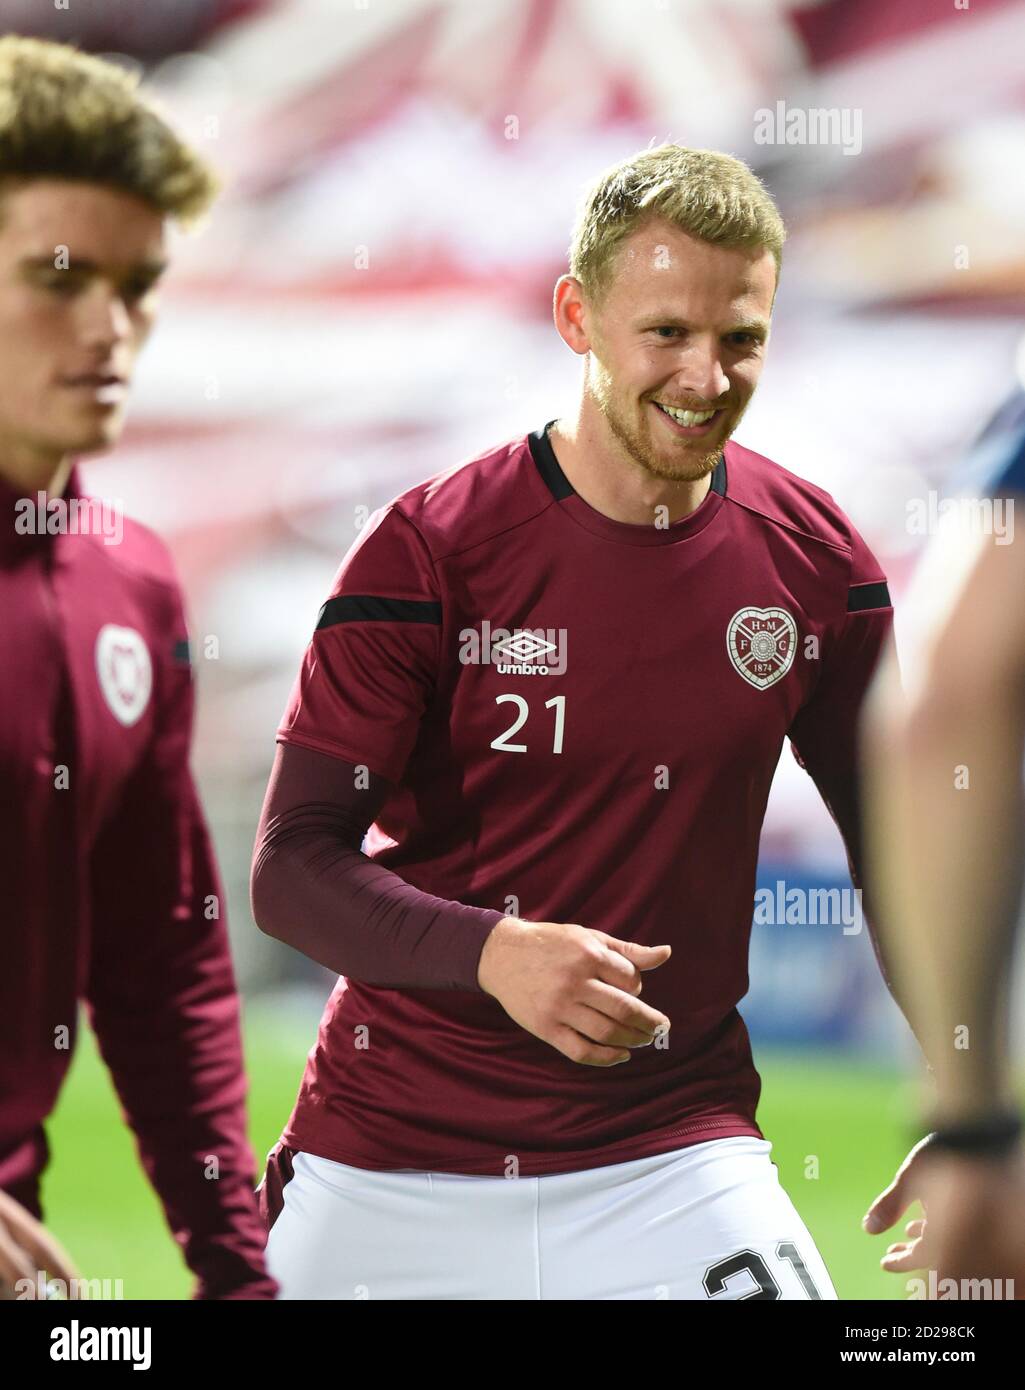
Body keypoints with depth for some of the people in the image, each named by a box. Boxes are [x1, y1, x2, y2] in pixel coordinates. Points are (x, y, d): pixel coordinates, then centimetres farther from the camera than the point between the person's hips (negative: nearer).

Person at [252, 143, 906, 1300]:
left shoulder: (815, 562, 1)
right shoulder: (425, 550, -9)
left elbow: (892, 846, 13)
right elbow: (293, 869, -11)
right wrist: (490, 955, -27)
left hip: (672, 1150, 2)